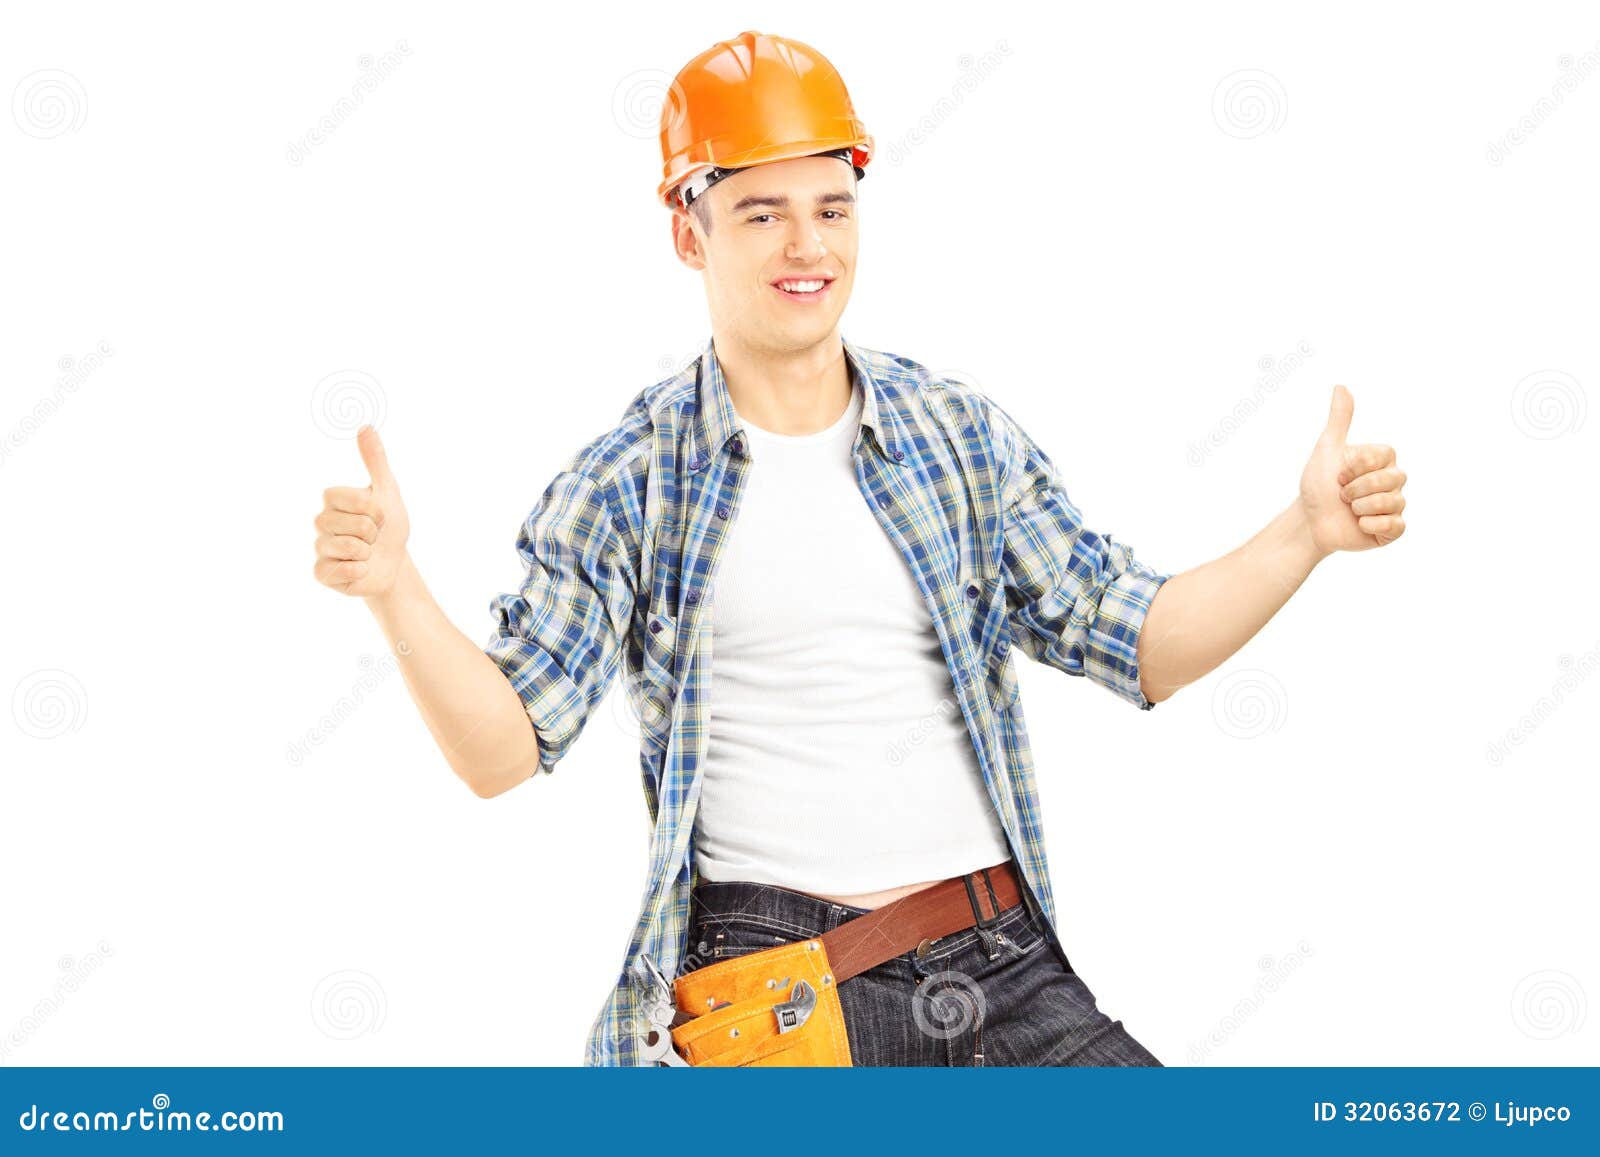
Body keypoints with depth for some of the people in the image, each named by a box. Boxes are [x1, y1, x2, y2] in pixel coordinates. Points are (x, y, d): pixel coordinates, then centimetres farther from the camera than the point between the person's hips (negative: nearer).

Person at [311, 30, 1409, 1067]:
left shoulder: (965, 434, 7)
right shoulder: (624, 484, 0)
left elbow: (1134, 644, 8)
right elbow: (505, 743, -4)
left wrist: (1305, 533, -5)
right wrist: (395, 588, -21)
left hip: (1000, 965, 3)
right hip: (767, 993, -3)